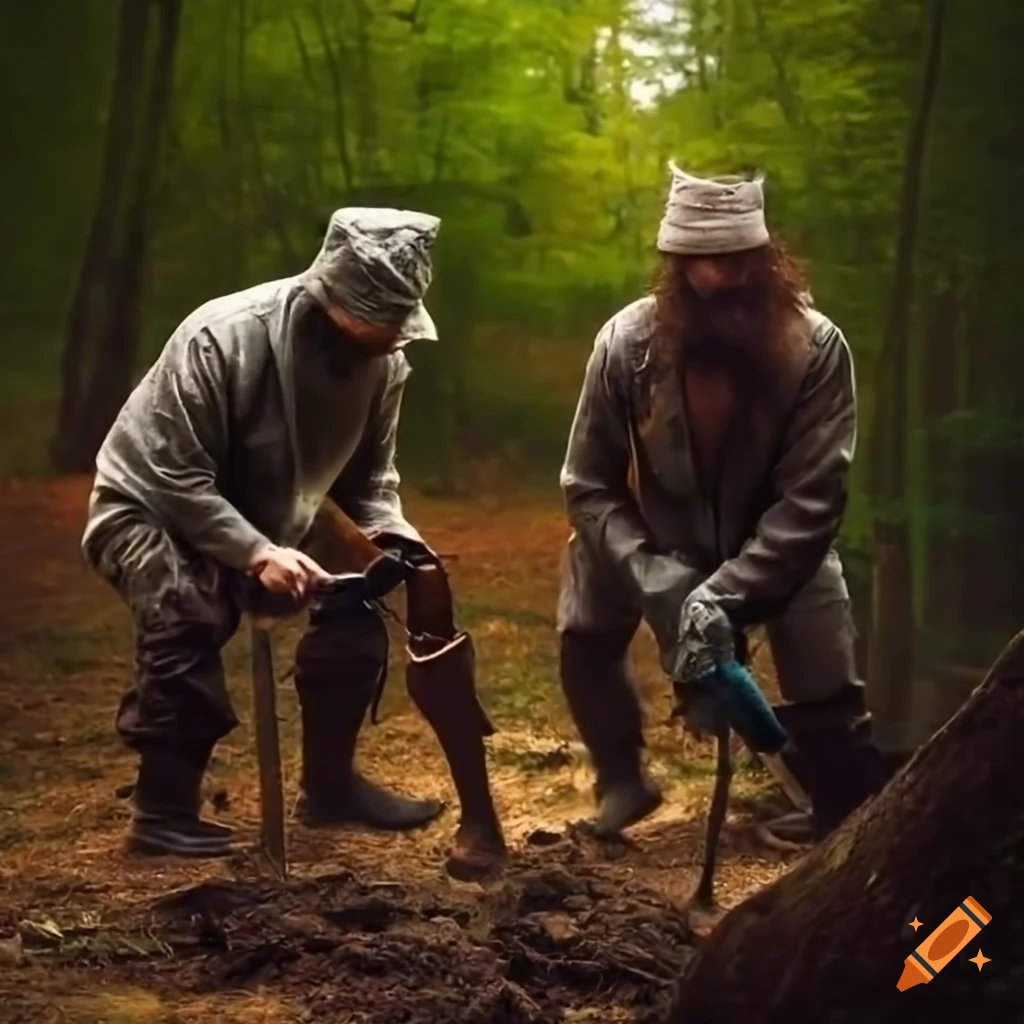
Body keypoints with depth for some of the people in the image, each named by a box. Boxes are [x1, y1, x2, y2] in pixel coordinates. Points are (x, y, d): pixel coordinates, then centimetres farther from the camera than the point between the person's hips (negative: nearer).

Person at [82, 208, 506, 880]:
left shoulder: (382, 360, -13)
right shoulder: (221, 339, -32)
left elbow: (371, 474, 0)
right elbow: (174, 479, -31)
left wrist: (389, 533, -20)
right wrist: (256, 554, -40)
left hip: (263, 525, 6)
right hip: (150, 512, -6)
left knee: (354, 617, -5)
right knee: (189, 617, -32)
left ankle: (330, 784, 14)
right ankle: (164, 812, -19)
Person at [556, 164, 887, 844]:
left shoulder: (816, 347, -28)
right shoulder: (627, 343, -25)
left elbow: (812, 501, -28)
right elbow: (589, 487, -20)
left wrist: (723, 594, -36)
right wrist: (664, 591, -31)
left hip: (780, 541, -2)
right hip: (656, 535, 2)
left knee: (828, 698, -12)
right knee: (585, 636, -5)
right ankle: (622, 779, 20)